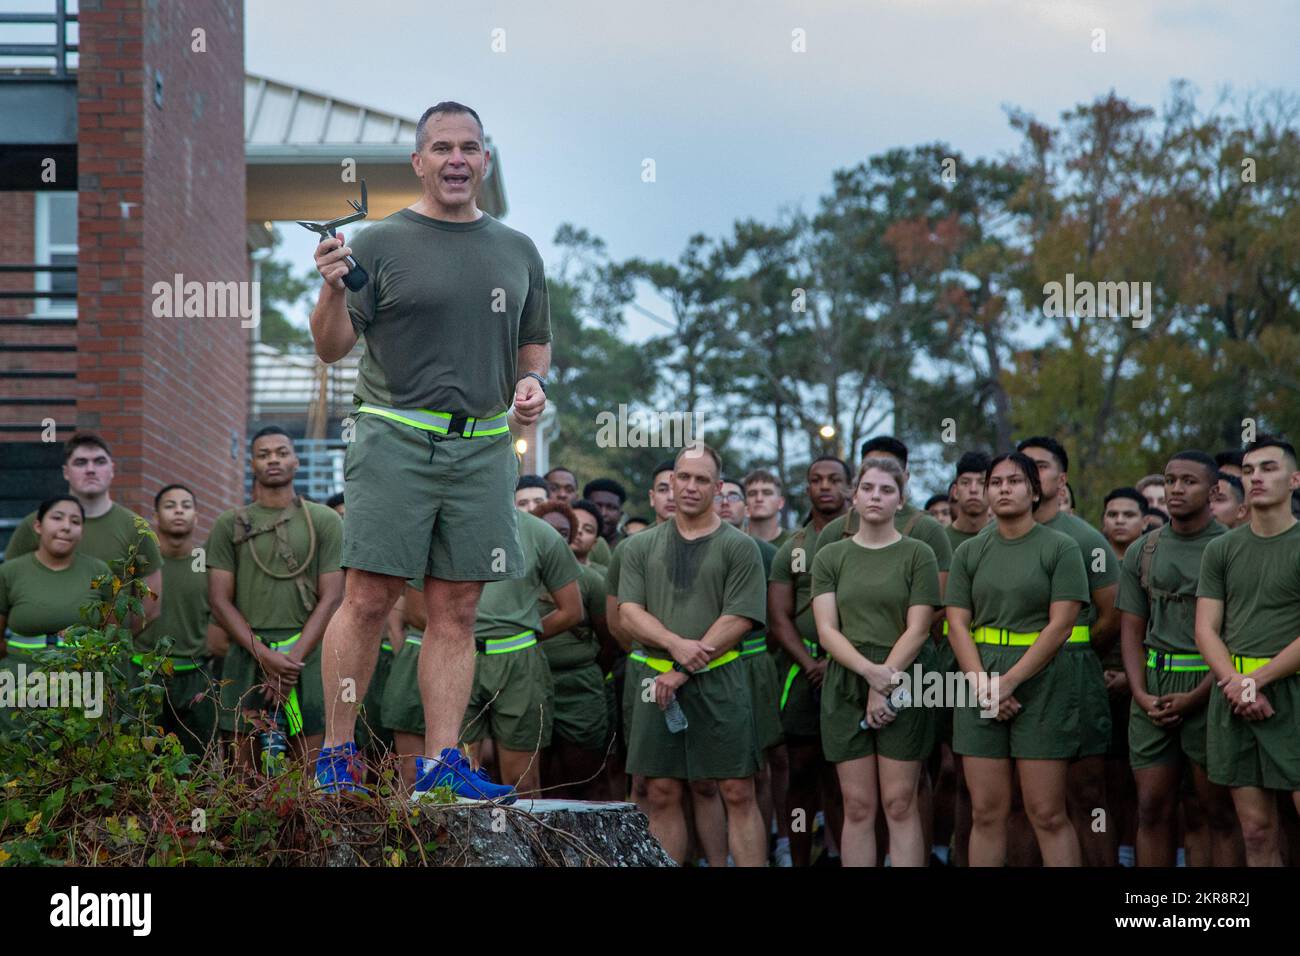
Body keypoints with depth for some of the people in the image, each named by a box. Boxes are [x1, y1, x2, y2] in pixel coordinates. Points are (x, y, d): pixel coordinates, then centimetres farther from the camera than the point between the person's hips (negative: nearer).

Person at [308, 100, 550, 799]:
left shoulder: (517, 251, 16)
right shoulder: (380, 243, 2)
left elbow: (535, 343, 25)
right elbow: (333, 347, 0)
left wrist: (533, 381, 3)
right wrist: (333, 291, -18)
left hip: (482, 447, 4)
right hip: (394, 440, -4)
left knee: (456, 610, 3)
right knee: (369, 599, -6)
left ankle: (440, 761, 5)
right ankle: (337, 753, 3)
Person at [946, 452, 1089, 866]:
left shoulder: (1061, 548, 0)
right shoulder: (969, 552, 12)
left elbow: (1060, 625, -7)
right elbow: (958, 624, 6)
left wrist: (1008, 682, -14)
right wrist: (983, 685, -10)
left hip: (1042, 683, -4)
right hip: (981, 685, 4)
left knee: (1047, 815, -4)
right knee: (986, 813, 3)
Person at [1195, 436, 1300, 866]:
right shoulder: (1221, 550, 13)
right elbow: (1206, 630, 9)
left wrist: (1257, 680, -12)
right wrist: (1236, 683, -8)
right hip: (1232, 697, 4)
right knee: (1257, 831, 4)